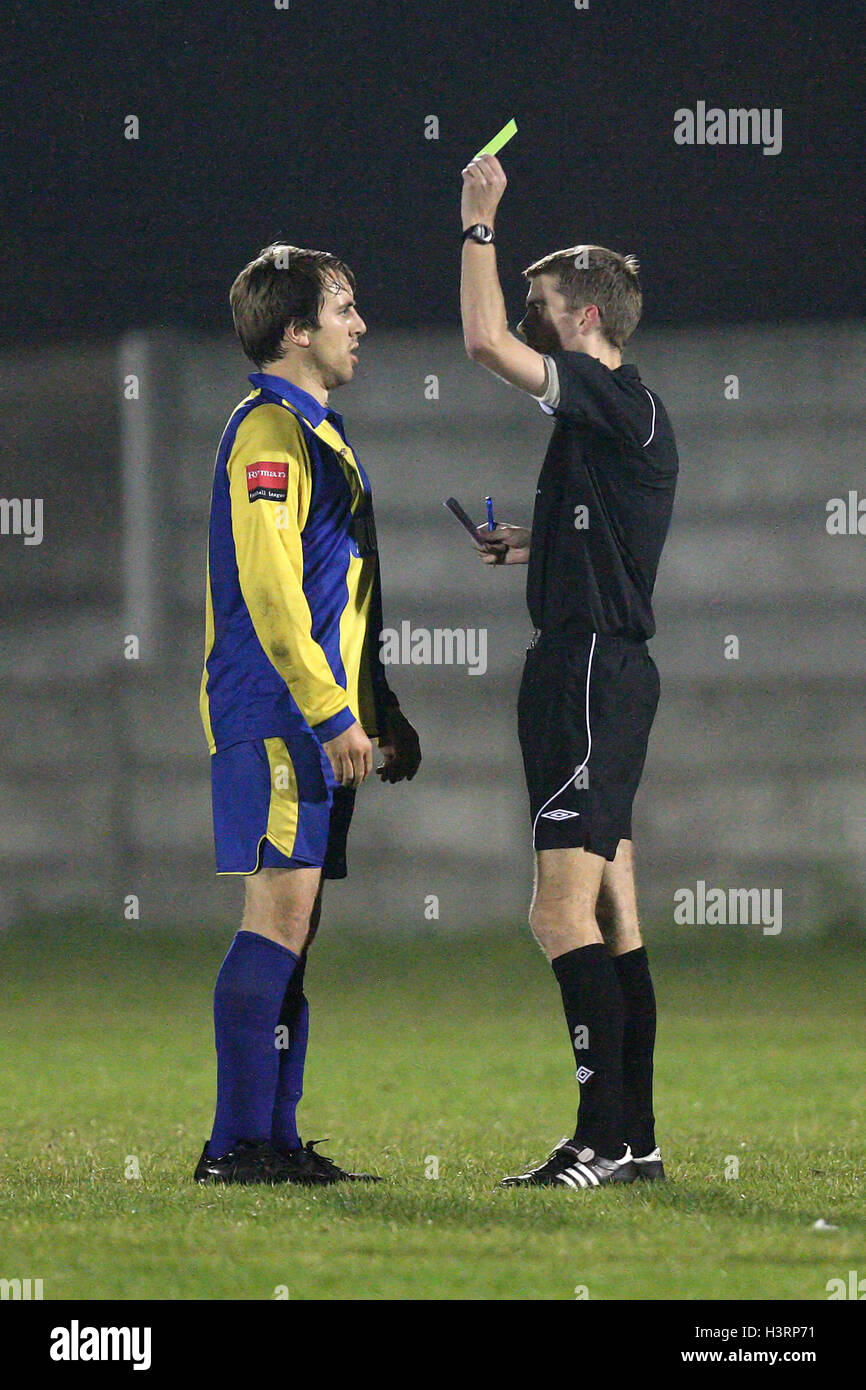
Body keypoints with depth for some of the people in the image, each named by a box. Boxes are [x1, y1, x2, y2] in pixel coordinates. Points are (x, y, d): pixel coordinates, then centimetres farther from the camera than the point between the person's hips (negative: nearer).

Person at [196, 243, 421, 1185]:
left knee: (294, 924, 8)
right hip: (278, 716, -10)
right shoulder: (269, 432, -10)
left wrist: (382, 714, 22)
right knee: (279, 913, -13)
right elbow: (269, 590, -18)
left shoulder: (316, 435, 22)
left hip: (318, 719, 10)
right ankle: (239, 1142, -14)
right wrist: (333, 714, -20)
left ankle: (273, 1141, 9)